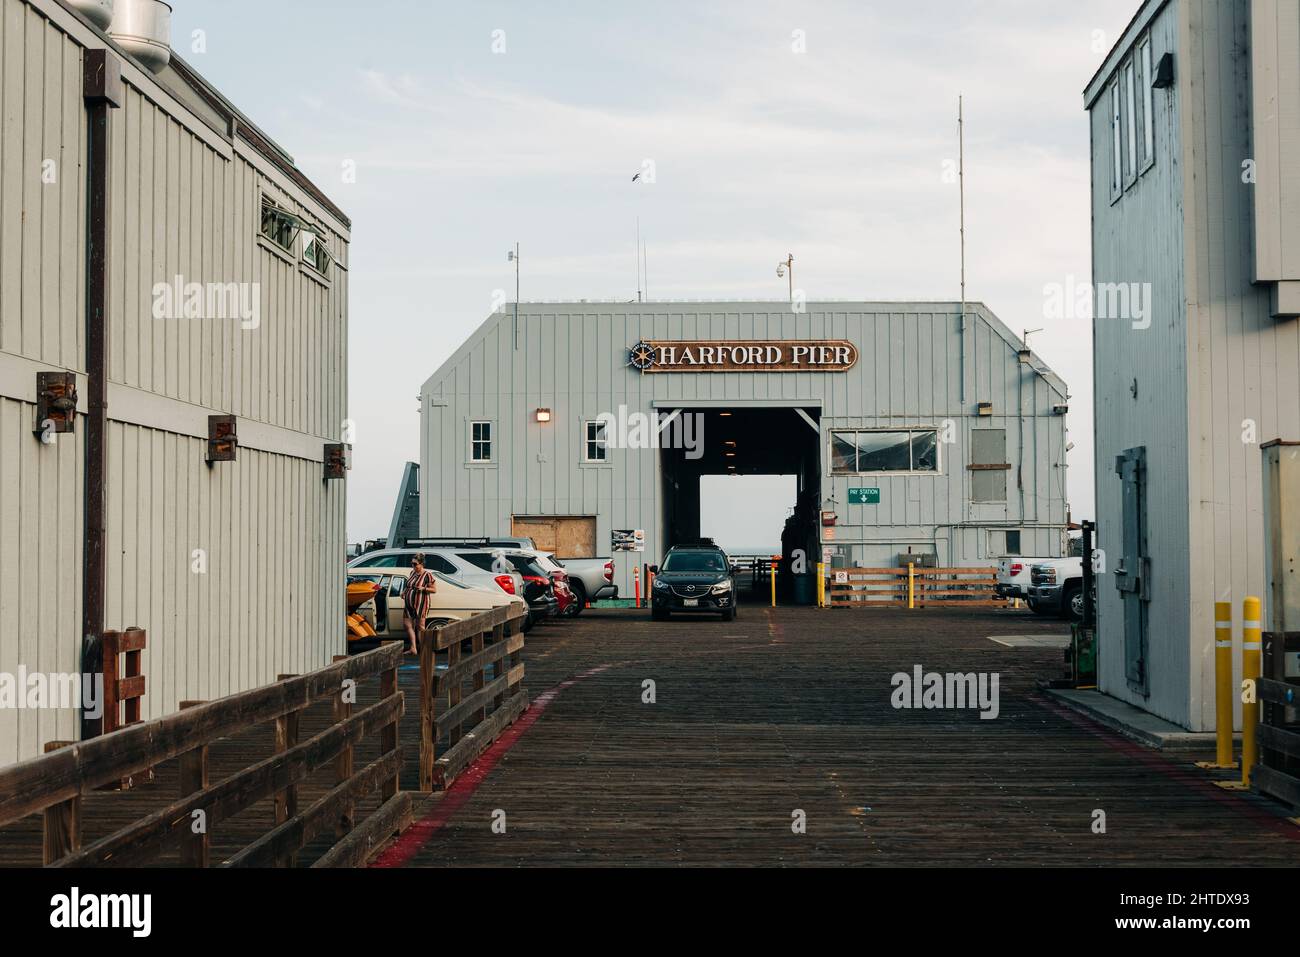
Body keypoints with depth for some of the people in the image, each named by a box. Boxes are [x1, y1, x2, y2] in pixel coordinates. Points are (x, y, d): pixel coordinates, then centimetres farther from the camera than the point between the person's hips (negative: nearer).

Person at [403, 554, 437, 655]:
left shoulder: (427, 575, -9)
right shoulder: (412, 573, 11)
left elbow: (435, 590, -7)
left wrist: (423, 588, -21)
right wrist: (404, 592, 6)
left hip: (421, 604, -7)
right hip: (409, 604, 7)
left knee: (419, 626, -3)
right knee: (407, 624, 3)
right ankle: (413, 648, 8)